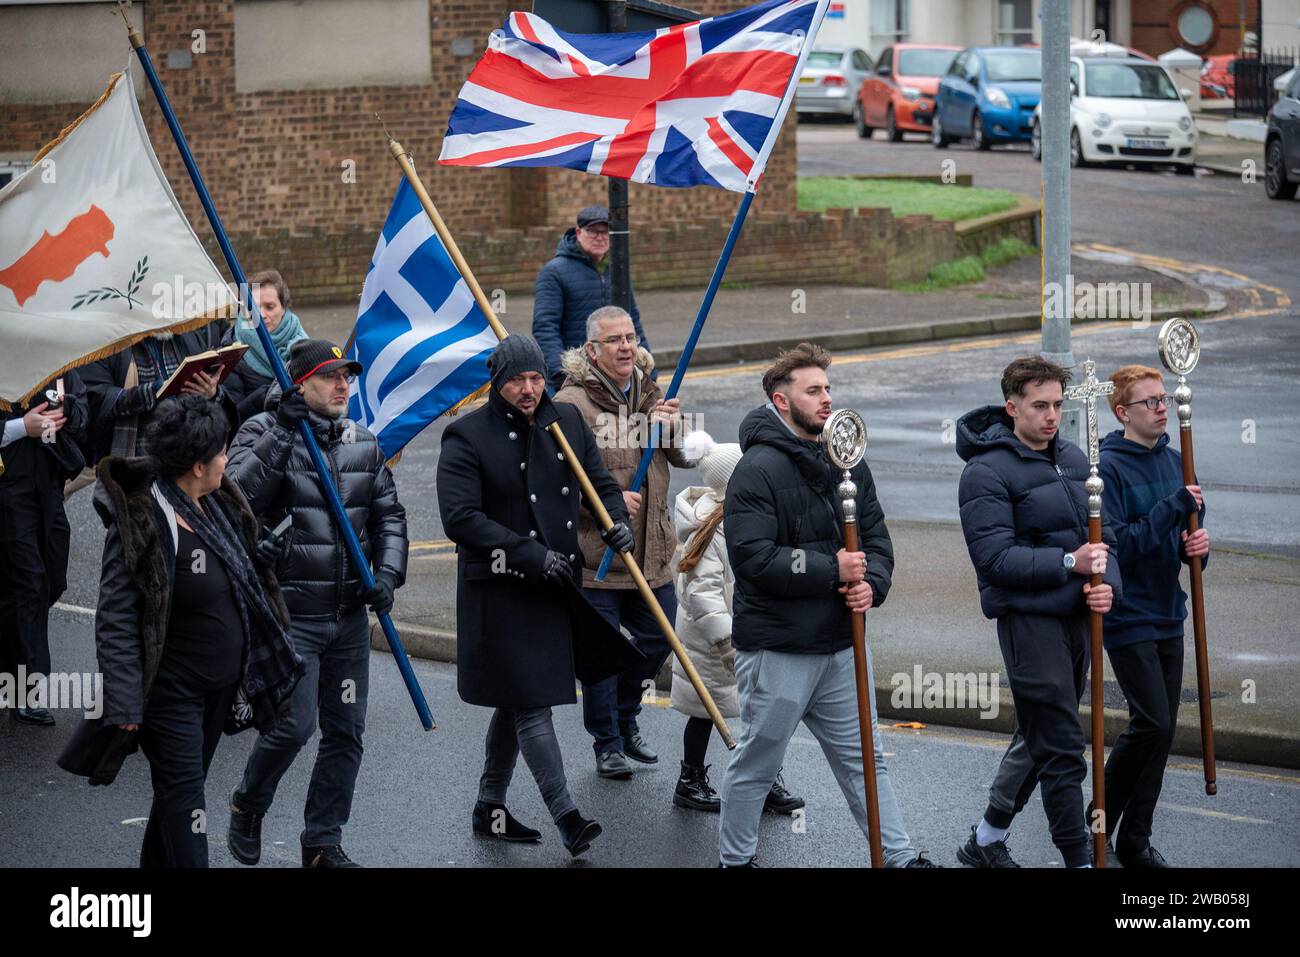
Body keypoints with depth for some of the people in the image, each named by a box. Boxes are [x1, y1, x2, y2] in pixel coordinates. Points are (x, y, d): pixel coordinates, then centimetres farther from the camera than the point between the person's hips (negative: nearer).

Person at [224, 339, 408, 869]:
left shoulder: (363, 442, 11)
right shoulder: (263, 432, -5)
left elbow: (388, 514, 16)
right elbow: (239, 497, -22)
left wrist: (388, 573, 0)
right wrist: (280, 433, -25)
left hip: (350, 615, 6)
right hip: (291, 613, -6)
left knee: (346, 731, 7)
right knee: (294, 725, -11)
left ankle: (323, 843, 18)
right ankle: (248, 806, 18)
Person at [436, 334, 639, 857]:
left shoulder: (566, 422, 6)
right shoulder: (467, 437, -12)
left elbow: (600, 482, 18)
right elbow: (460, 517, -18)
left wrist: (617, 520, -5)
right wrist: (532, 554, -22)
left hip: (556, 586, 7)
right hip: (500, 591, -7)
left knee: (518, 702, 16)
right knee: (531, 702, -7)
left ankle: (489, 806, 28)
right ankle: (566, 817, -7)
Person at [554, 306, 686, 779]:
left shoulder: (650, 393, 11)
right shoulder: (571, 403, -12)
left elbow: (686, 458, 14)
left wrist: (672, 429, -8)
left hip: (650, 550, 6)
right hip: (594, 551, -6)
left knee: (658, 638, 14)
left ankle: (625, 721, 36)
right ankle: (607, 744, 15)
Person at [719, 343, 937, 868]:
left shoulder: (846, 463, 9)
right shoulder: (758, 470, -15)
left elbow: (876, 537, 14)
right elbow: (753, 557, -23)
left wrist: (871, 584, -8)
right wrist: (833, 570, -21)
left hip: (841, 643, 7)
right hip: (776, 647, -7)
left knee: (864, 759, 13)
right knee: (756, 764, 7)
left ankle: (902, 858, 18)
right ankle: (735, 859, 22)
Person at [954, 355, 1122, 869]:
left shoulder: (1073, 458, 12)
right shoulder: (987, 473, -12)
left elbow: (1103, 534, 14)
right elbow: (995, 558, -18)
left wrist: (1107, 582, -6)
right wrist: (1069, 563, -22)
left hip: (1076, 616, 8)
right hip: (1028, 619, -8)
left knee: (1038, 739, 17)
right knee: (1062, 751, -8)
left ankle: (986, 841, 31)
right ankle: (1080, 859, -3)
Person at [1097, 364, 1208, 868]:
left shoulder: (1174, 462, 9)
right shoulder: (1108, 468, -14)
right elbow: (1117, 545, -21)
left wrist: (1196, 546, -4)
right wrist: (1172, 508, -24)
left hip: (1168, 617, 7)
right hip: (1129, 616, -7)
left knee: (1161, 729, 7)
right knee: (1151, 723, -12)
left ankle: (1135, 839, 16)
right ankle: (1098, 823, 5)